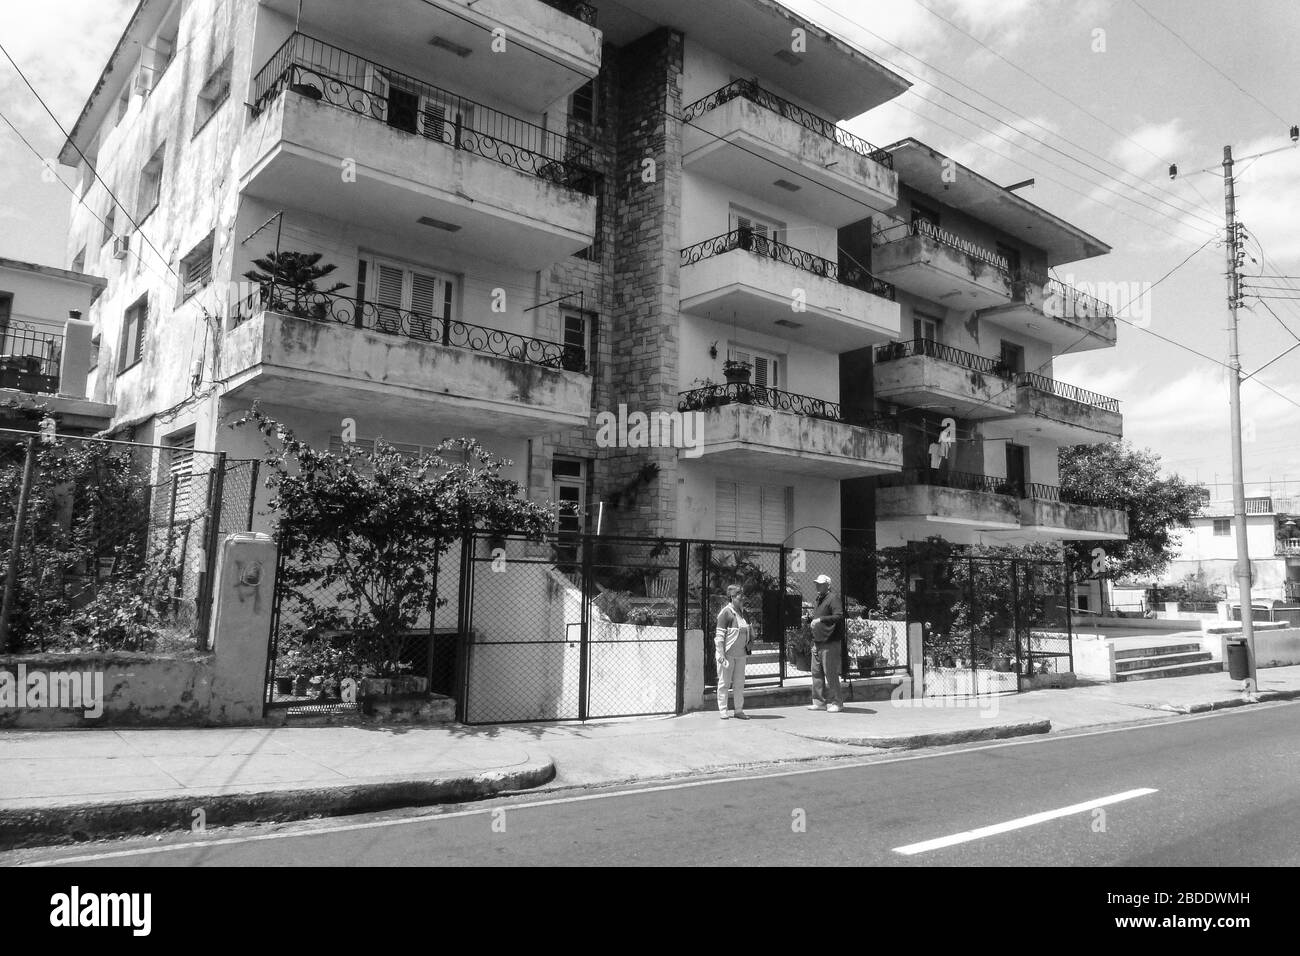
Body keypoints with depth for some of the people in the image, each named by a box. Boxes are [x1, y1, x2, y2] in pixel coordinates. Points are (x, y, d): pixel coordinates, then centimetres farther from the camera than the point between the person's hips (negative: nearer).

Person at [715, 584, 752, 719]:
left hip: (740, 653, 7)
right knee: (724, 682, 3)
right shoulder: (726, 612, -11)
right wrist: (721, 654, -18)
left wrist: (747, 647, 15)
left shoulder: (742, 612, 11)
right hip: (727, 653, -7)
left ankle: (739, 710, 18)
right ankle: (722, 710, 11)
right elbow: (720, 635, -13)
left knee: (739, 683, 10)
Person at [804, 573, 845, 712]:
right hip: (817, 642, 9)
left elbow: (839, 616, -21)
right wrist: (808, 618, 10)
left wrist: (821, 619, -24)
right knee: (817, 673, 9)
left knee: (830, 673, -5)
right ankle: (819, 702, 16)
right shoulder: (817, 600, 20)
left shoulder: (833, 598, -8)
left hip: (830, 643, -9)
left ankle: (836, 702, 4)